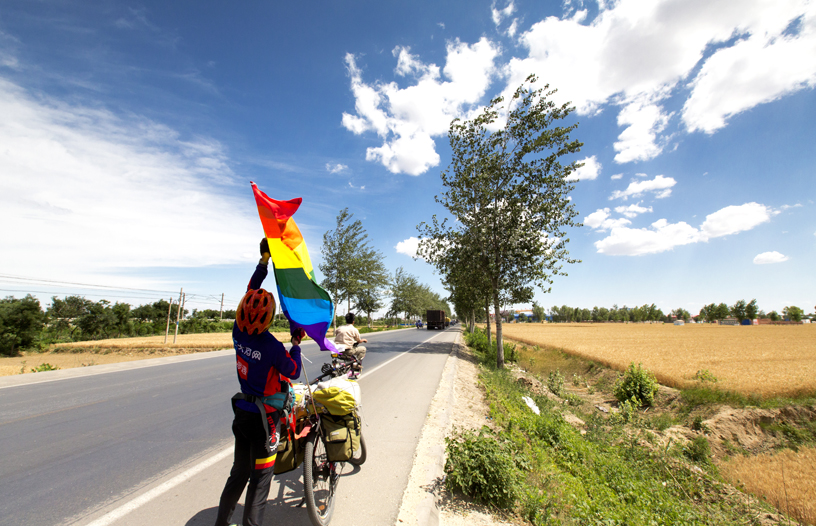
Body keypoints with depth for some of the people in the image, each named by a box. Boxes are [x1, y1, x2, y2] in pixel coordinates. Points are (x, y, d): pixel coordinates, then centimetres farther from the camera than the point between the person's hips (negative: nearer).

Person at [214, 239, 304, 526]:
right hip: (264, 418, -7)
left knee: (238, 474, 23)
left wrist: (264, 258, 4)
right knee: (260, 480, 9)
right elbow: (294, 371, -11)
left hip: (242, 413, 7)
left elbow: (250, 292, 0)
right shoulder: (272, 347, -27)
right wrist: (296, 343, -2)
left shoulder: (238, 333, -9)